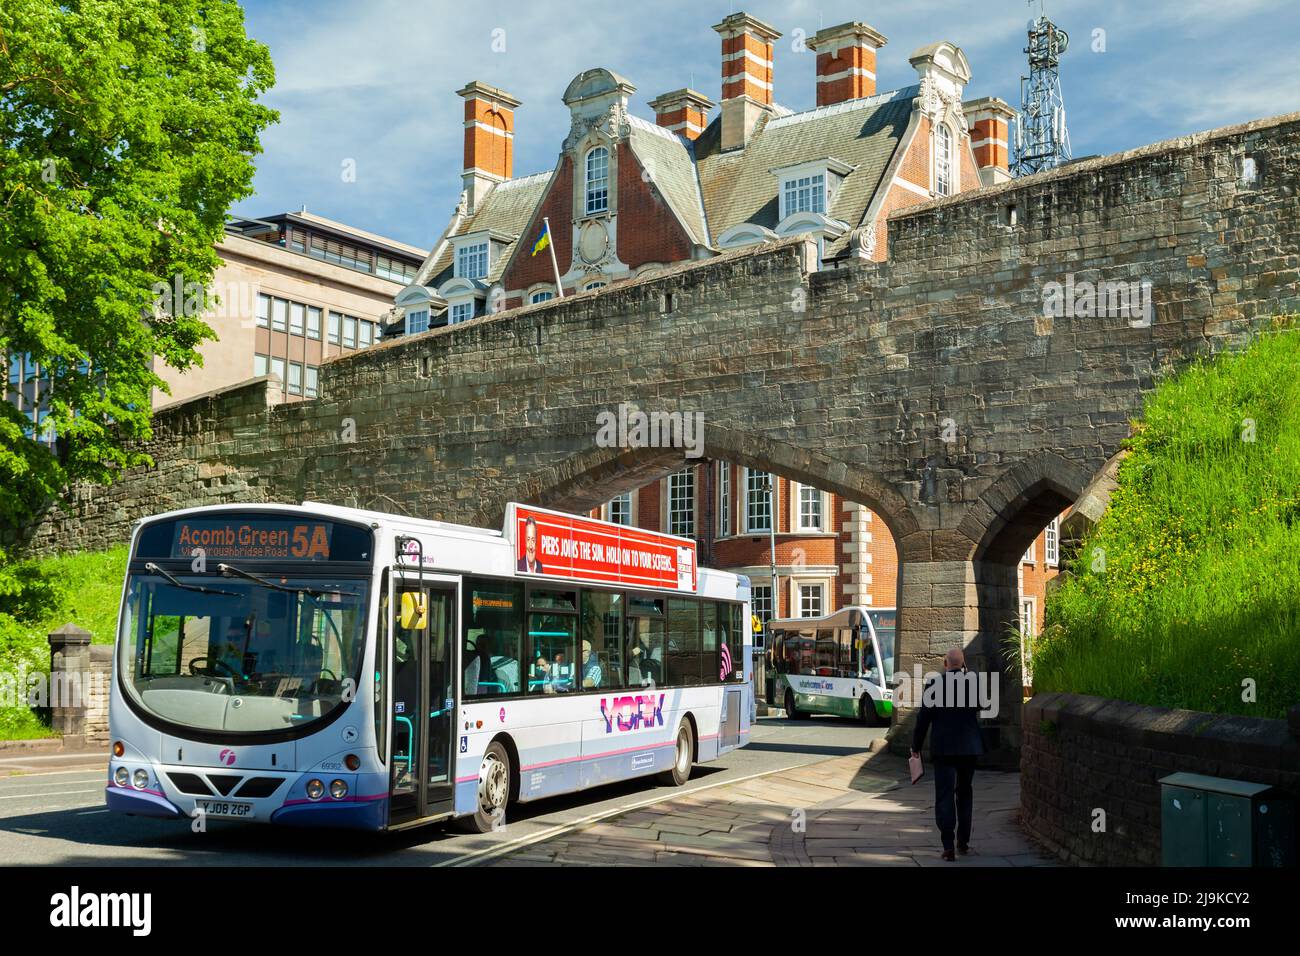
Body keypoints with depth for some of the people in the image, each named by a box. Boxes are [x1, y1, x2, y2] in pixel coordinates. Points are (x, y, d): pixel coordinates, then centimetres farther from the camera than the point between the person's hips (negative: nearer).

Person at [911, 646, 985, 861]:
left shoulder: (934, 684, -8)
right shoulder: (973, 683, -3)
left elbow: (923, 718, -6)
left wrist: (916, 746, 5)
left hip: (943, 748, -2)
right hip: (969, 747, 2)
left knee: (944, 795, -2)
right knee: (964, 793, 18)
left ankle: (948, 845, -12)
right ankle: (963, 842, 22)